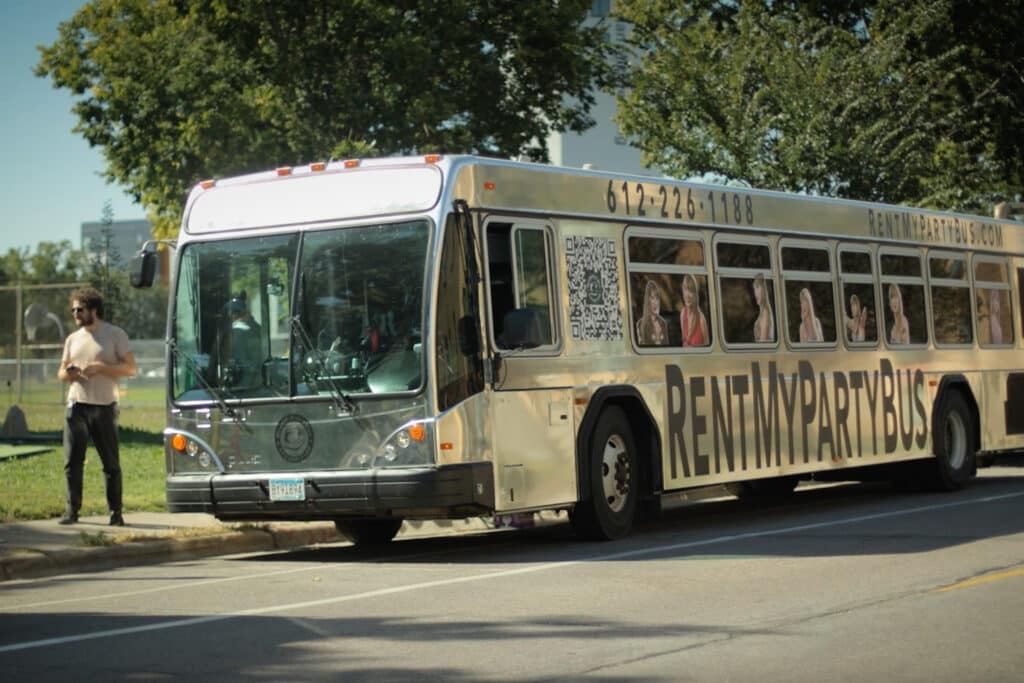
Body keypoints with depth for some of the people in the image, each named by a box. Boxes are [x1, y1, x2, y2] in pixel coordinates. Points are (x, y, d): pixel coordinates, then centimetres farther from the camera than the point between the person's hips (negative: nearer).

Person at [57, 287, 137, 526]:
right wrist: (67, 372, -3)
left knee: (111, 462, 0)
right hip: (76, 405, 4)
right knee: (72, 461, -1)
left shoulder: (115, 335, 1)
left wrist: (100, 368, -16)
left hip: (104, 406, -4)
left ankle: (115, 512, 6)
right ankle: (72, 509, 6)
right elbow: (61, 372, 22)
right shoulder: (73, 339, 15)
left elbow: (130, 368, -5)